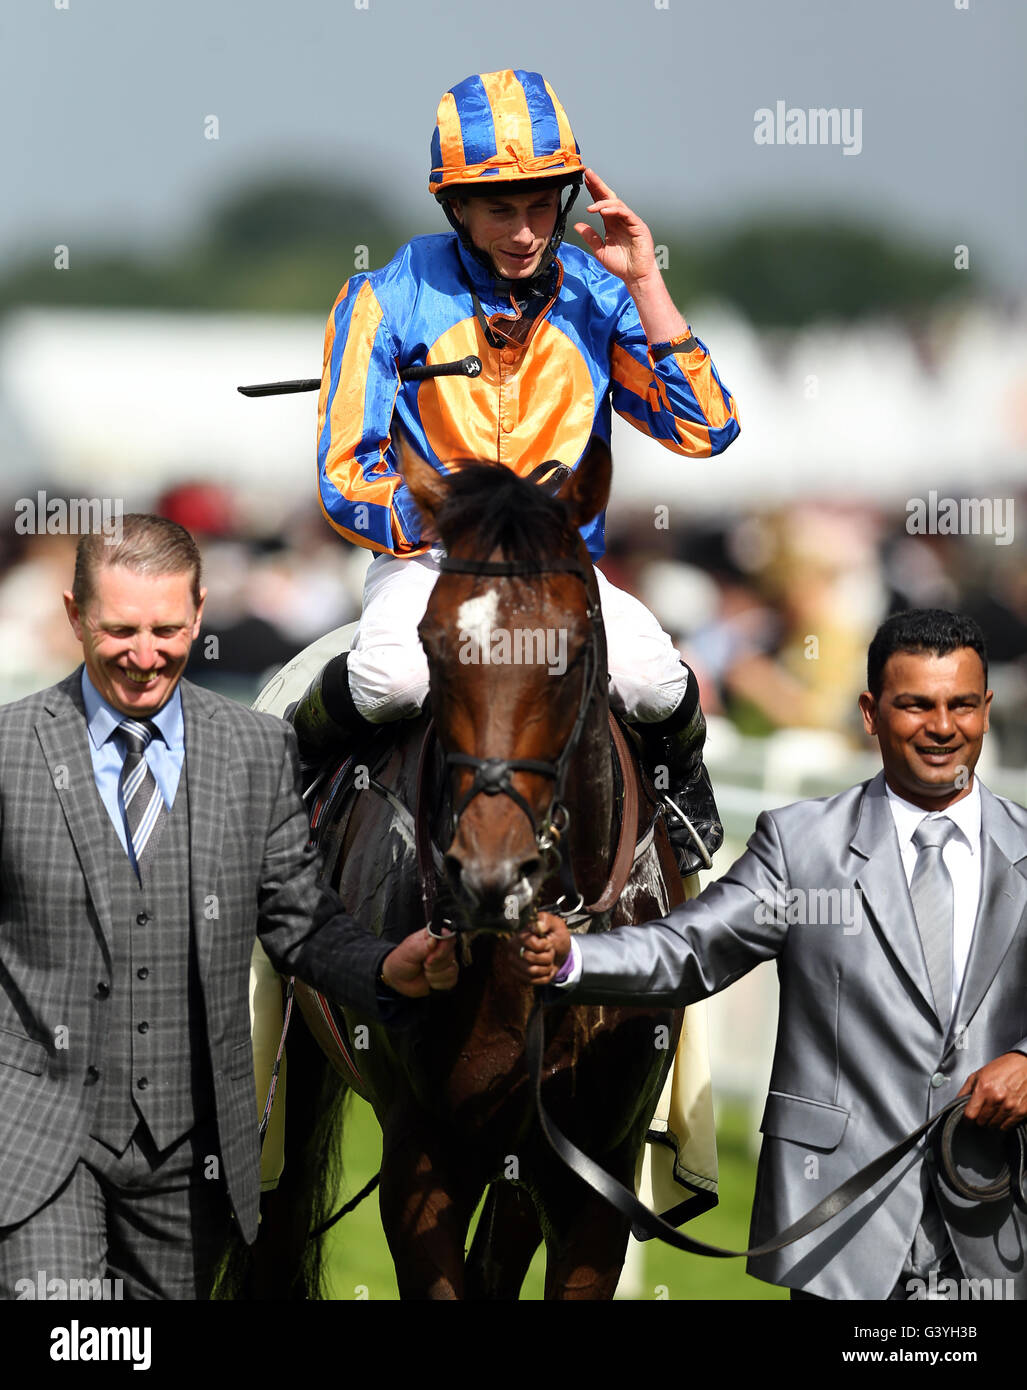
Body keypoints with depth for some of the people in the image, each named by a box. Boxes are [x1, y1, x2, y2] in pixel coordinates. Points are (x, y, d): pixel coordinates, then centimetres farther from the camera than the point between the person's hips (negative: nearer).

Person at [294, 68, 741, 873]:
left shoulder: (596, 296, 2)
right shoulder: (388, 301, -4)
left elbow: (704, 432, -6)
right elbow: (349, 479, -3)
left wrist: (645, 284, -10)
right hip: (424, 561, -2)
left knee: (652, 683, -26)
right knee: (394, 679, -36)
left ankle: (682, 776, 11)